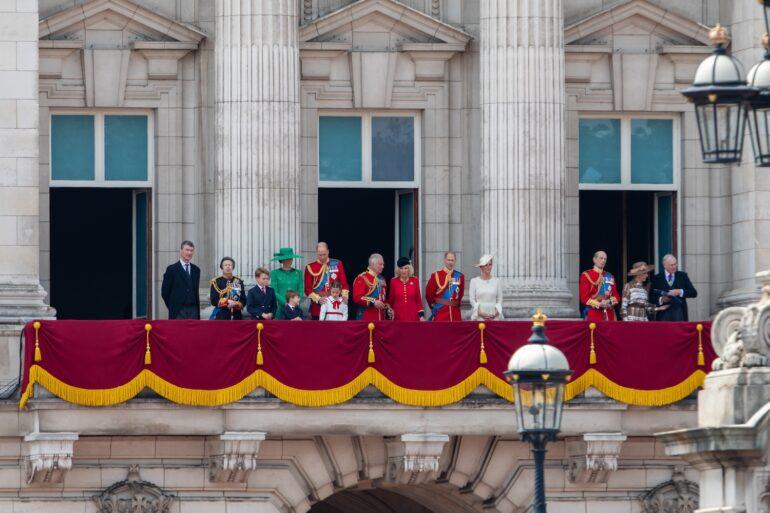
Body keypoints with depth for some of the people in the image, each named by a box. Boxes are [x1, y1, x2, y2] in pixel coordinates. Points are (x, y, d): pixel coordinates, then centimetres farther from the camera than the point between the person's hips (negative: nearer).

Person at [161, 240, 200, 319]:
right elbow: (165, 292, 0)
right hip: (178, 312, -4)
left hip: (193, 310, 4)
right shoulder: (172, 269, -2)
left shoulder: (196, 270, 13)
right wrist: (173, 307, 1)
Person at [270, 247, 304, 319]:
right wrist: (285, 302, -13)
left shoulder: (298, 273, 11)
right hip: (280, 306, -2)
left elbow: (301, 290, 9)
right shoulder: (275, 273, 4)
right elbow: (274, 292, -1)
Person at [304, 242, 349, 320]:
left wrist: (344, 295, -15)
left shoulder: (337, 264, 6)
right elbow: (308, 289, 0)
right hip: (318, 307, -1)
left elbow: (344, 283, 4)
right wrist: (318, 298, -16)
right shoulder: (310, 268, 3)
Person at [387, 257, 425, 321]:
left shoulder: (415, 281, 5)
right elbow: (390, 300, 9)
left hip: (413, 316, 1)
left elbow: (418, 299, 8)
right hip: (398, 317, 0)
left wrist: (421, 315, 2)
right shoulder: (393, 281, 3)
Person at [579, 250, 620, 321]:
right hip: (593, 315, -5)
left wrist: (610, 301, -8)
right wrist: (598, 304, -17)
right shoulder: (586, 275, 0)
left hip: (609, 315, 5)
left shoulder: (610, 277, 16)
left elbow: (616, 296, 15)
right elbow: (584, 297, -7)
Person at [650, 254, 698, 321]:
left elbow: (694, 293, 5)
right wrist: (661, 299, -14)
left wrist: (680, 292, -11)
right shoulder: (657, 278, 7)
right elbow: (651, 297, 6)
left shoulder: (682, 276, 10)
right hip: (663, 315, -1)